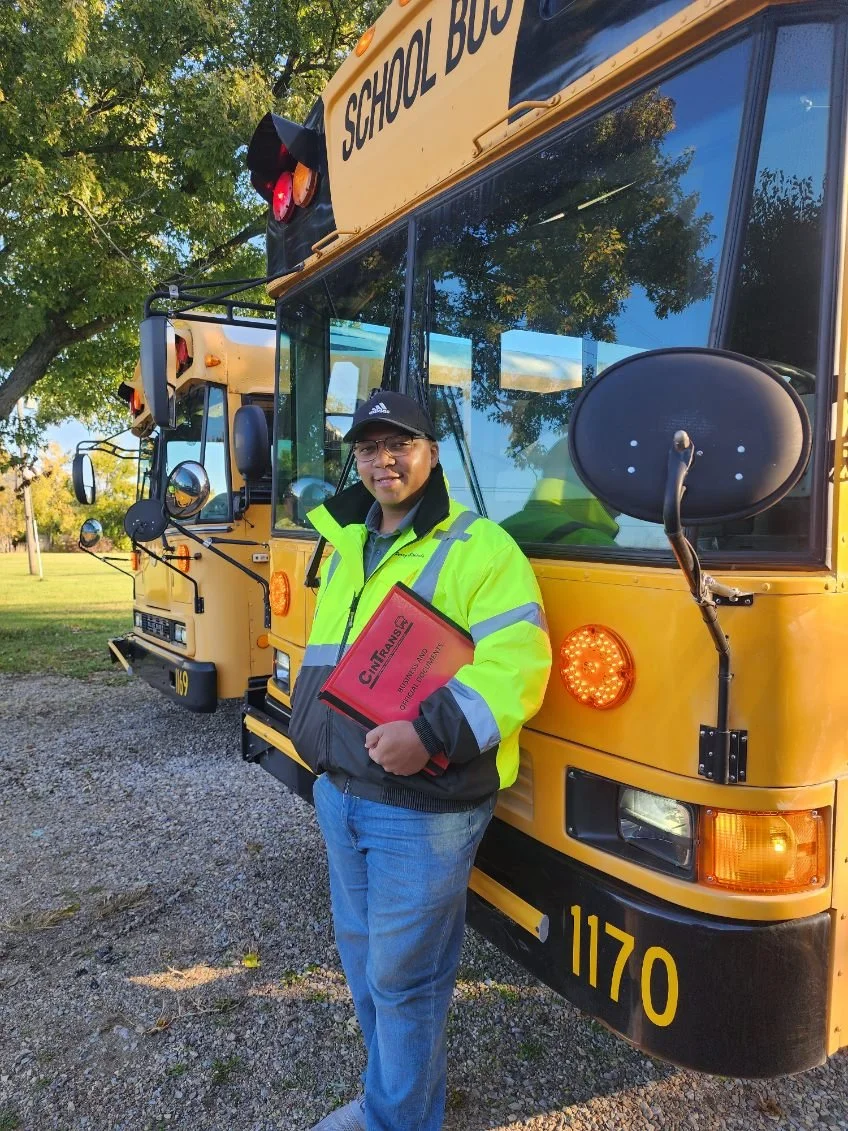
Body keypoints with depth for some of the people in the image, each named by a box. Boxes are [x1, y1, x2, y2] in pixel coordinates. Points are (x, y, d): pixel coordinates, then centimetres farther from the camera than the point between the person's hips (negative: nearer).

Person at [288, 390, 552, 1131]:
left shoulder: (480, 547, -13)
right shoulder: (346, 545, 11)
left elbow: (517, 668, -22)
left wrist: (432, 732, -33)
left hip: (422, 807, -8)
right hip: (339, 793, 8)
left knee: (403, 976, 7)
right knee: (362, 954, 23)